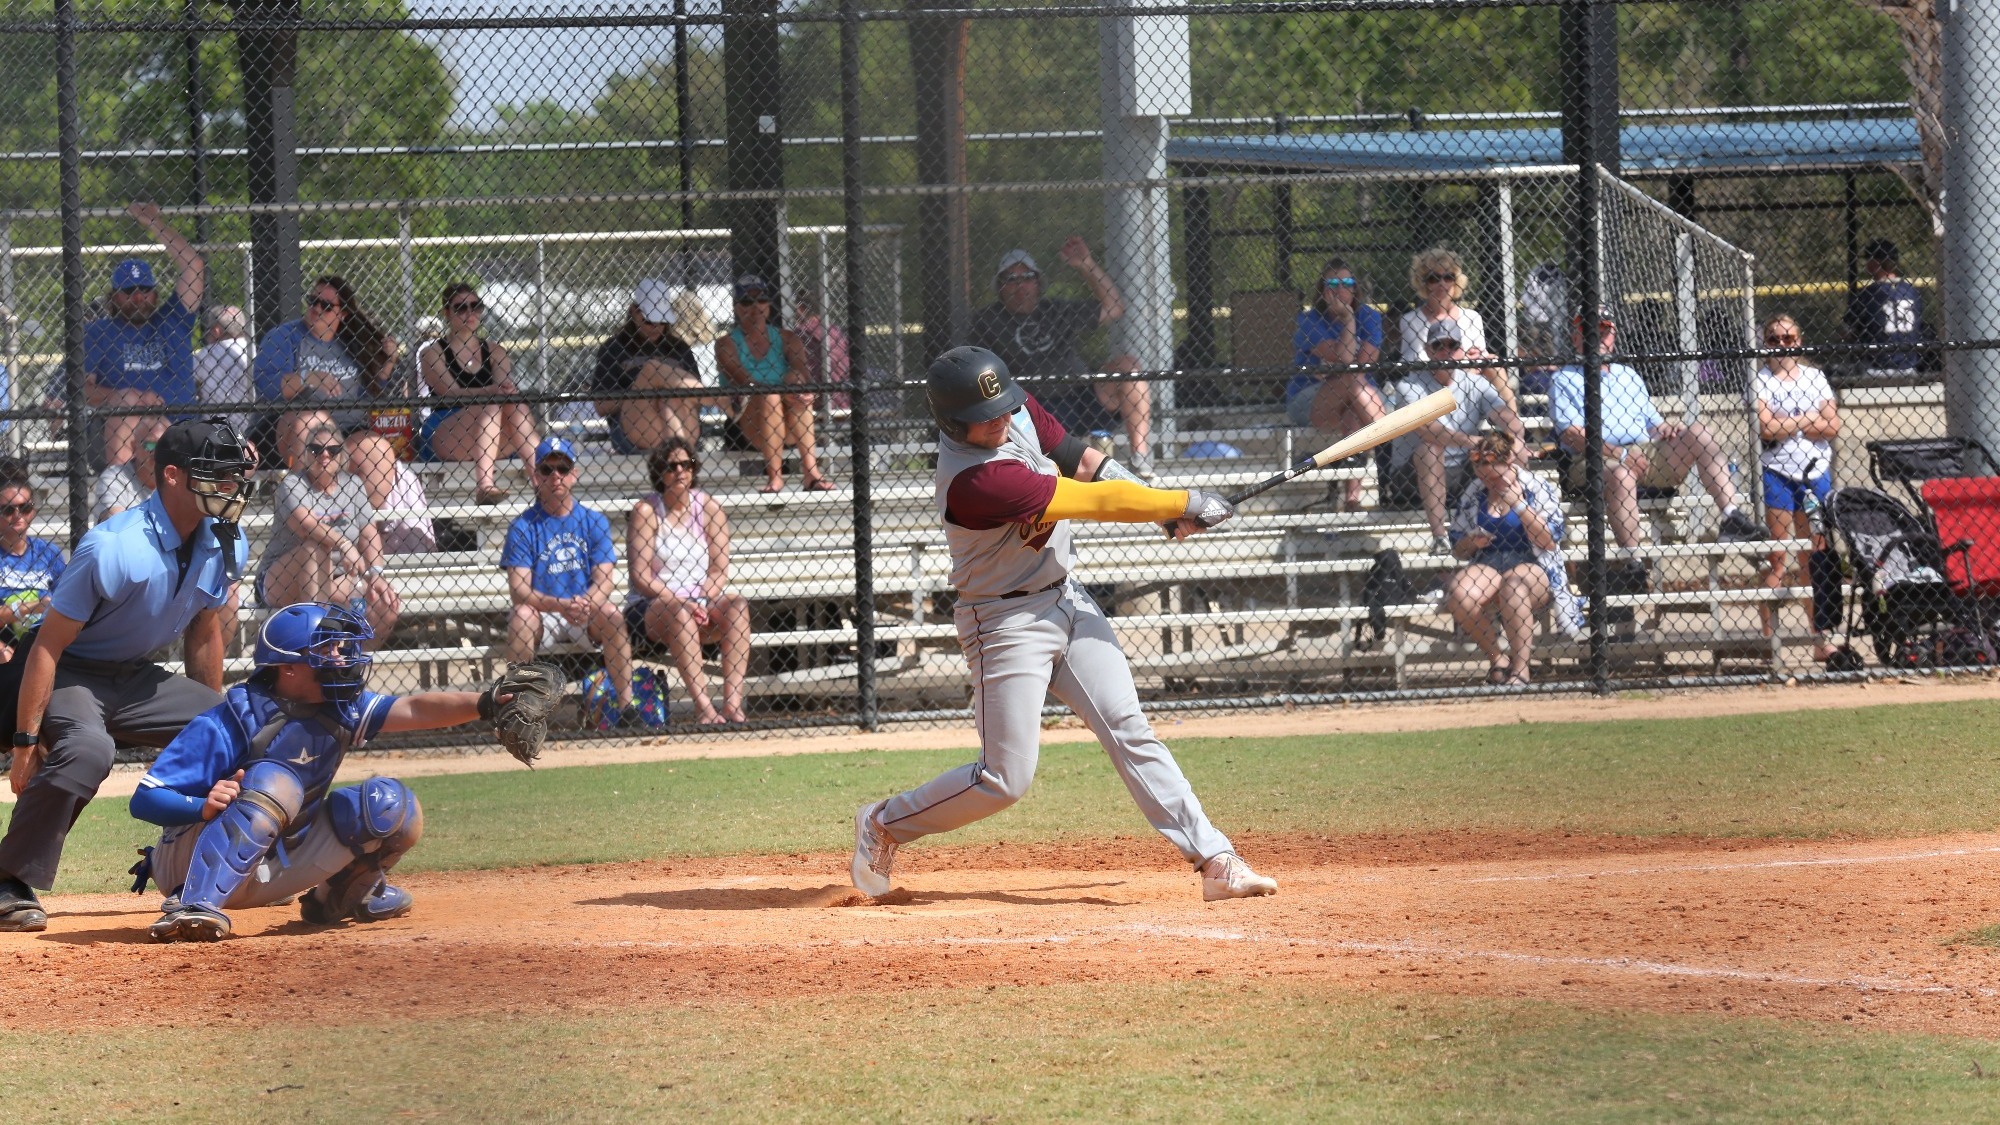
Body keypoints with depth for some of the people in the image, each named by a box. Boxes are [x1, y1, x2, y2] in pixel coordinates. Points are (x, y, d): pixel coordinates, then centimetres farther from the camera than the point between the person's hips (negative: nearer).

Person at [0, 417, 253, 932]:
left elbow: (204, 633, 11)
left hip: (138, 678, 8)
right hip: (72, 674, -8)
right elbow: (47, 648, -23)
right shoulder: (114, 549, -28)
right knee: (87, 749, -37)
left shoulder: (225, 547, -6)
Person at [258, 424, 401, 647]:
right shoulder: (292, 485, -6)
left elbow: (369, 534, 1)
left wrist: (375, 574, -16)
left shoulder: (353, 485, 9)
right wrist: (342, 544, -41)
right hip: (285, 584, -4)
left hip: (337, 581, 4)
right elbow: (304, 525, -25)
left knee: (390, 607, -21)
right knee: (315, 548, -37)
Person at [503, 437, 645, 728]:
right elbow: (519, 590, -10)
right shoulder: (524, 526, 0)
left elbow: (604, 581, -5)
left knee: (610, 613, -29)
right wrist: (561, 605, -29)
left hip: (586, 621, 1)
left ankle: (626, 706, -26)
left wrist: (585, 603, -29)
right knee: (522, 615, -32)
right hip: (543, 619, -1)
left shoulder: (594, 521, 6)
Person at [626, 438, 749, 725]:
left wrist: (701, 601, -18)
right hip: (651, 606, -4)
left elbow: (720, 571, 1)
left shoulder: (708, 508, 5)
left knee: (737, 605, -25)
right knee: (679, 613, -36)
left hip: (701, 604, 4)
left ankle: (733, 704, -36)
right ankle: (703, 707, -46)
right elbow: (640, 577, -10)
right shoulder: (646, 512, -4)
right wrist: (679, 601, -22)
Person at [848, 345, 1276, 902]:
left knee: (1129, 730, -2)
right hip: (1007, 621, -7)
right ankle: (885, 824, 17)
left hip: (1066, 600, 7)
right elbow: (1094, 502, -25)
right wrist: (1185, 503, -16)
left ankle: (1214, 860, -7)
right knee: (1005, 779, -5)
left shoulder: (1018, 410, -5)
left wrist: (1167, 507, -4)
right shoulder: (974, 481, -30)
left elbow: (1080, 460, 10)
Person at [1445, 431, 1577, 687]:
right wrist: (1472, 542, -7)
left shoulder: (1538, 490, 0)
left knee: (1512, 583, -40)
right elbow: (1457, 548, 17)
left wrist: (1518, 504, -15)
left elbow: (1550, 541, -12)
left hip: (1534, 568, -3)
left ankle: (1520, 669, -32)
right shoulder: (1472, 495, 10)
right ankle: (1496, 658, -8)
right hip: (1487, 566, 4)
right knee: (1459, 594, -31)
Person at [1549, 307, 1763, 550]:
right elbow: (1570, 434, -5)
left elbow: (1655, 424, 26)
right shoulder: (1563, 380, 11)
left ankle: (1732, 518, -24)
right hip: (1600, 458, -6)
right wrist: (1621, 454, -17)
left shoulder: (1628, 375, 29)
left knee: (1698, 433, -14)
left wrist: (1668, 429, -2)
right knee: (1618, 474, -40)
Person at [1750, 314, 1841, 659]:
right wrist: (1809, 419, -6)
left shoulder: (1815, 378, 11)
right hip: (1777, 474, -3)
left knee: (1814, 559, 4)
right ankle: (1768, 634, -5)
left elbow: (1832, 426, 0)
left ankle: (1819, 636, 6)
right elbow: (1765, 428, -15)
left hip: (1816, 474, 3)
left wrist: (1786, 423, -9)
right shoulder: (1761, 381, 0)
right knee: (1775, 560, -5)